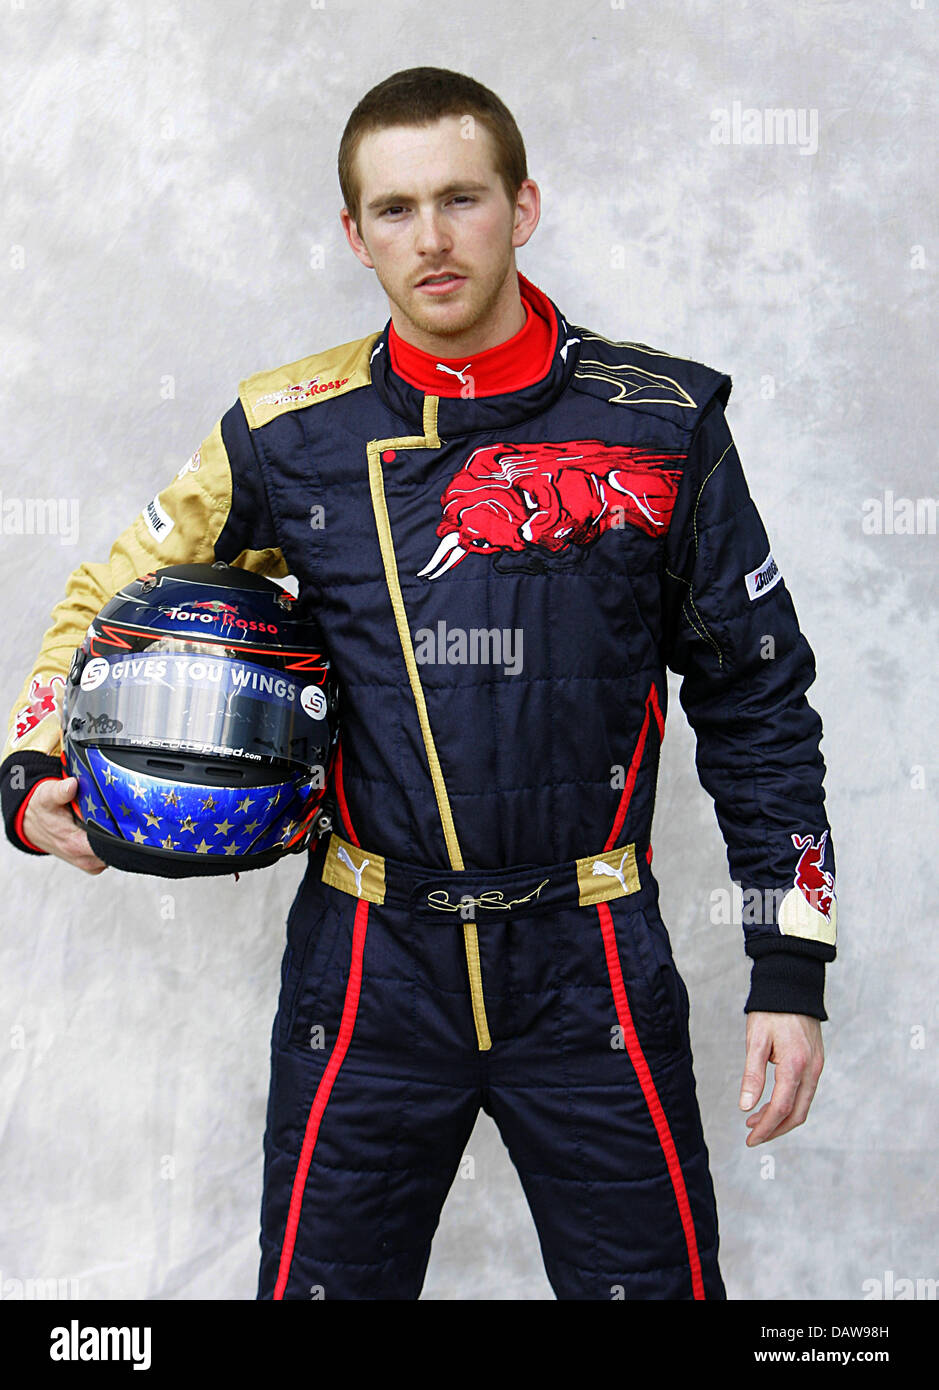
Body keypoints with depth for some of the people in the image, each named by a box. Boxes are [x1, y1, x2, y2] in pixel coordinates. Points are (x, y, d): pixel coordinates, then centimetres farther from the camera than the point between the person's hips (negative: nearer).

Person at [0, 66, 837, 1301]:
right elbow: (108, 605, 14)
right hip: (370, 966, 1)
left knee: (653, 1280, 9)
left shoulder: (660, 421, -2)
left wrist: (792, 966, 1)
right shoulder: (289, 434, 0)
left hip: (595, 968, 0)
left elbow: (754, 698, 3)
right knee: (326, 1280, 13)